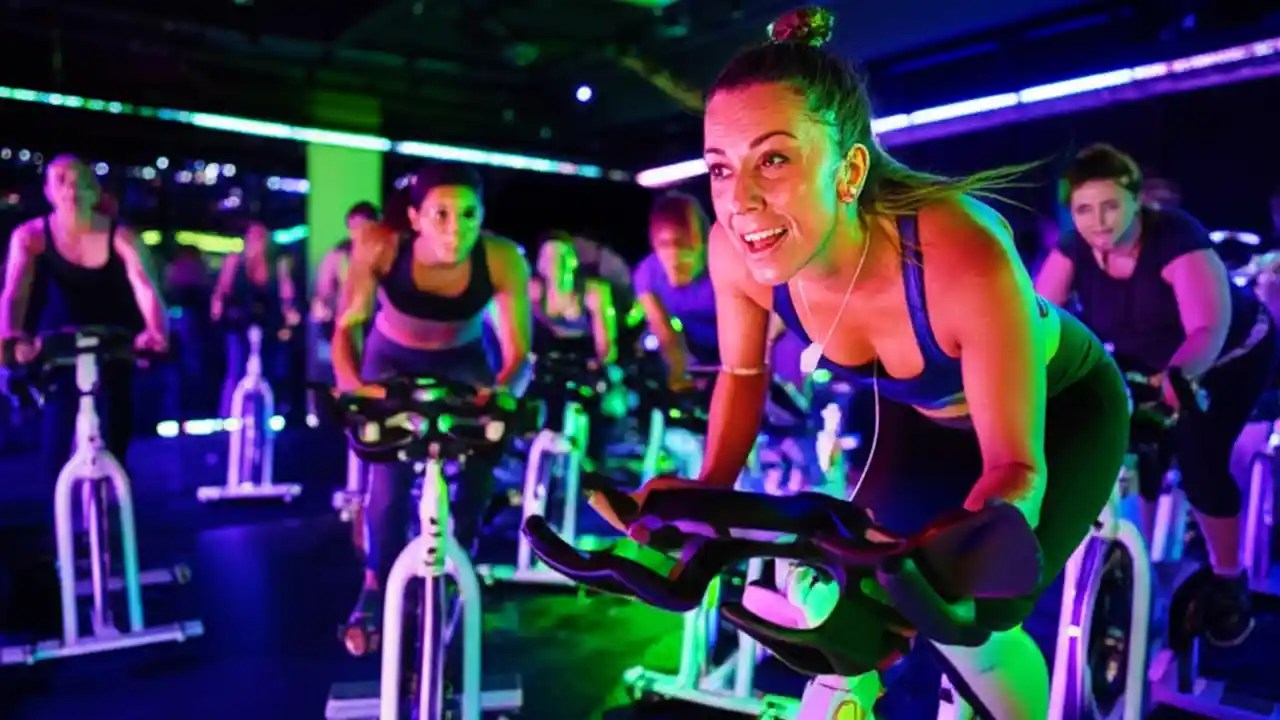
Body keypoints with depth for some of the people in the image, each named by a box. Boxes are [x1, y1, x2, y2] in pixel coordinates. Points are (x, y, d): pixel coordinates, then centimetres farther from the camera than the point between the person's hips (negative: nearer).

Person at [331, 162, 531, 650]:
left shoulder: (502, 259, -33)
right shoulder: (380, 246, -33)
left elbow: (518, 351, -27)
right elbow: (348, 326, -25)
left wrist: (503, 391, -48)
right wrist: (351, 385, -43)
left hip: (465, 361, 1)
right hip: (393, 359, 0)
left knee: (479, 469, -11)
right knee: (389, 476, -11)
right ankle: (376, 586, 10)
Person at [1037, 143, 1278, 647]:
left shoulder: (1176, 238, -36)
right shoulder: (1074, 249, -21)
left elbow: (1209, 328, -46)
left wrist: (1176, 376, -64)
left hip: (1232, 357, -4)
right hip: (1146, 361, 5)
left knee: (1200, 462, -15)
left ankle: (1229, 581, 9)